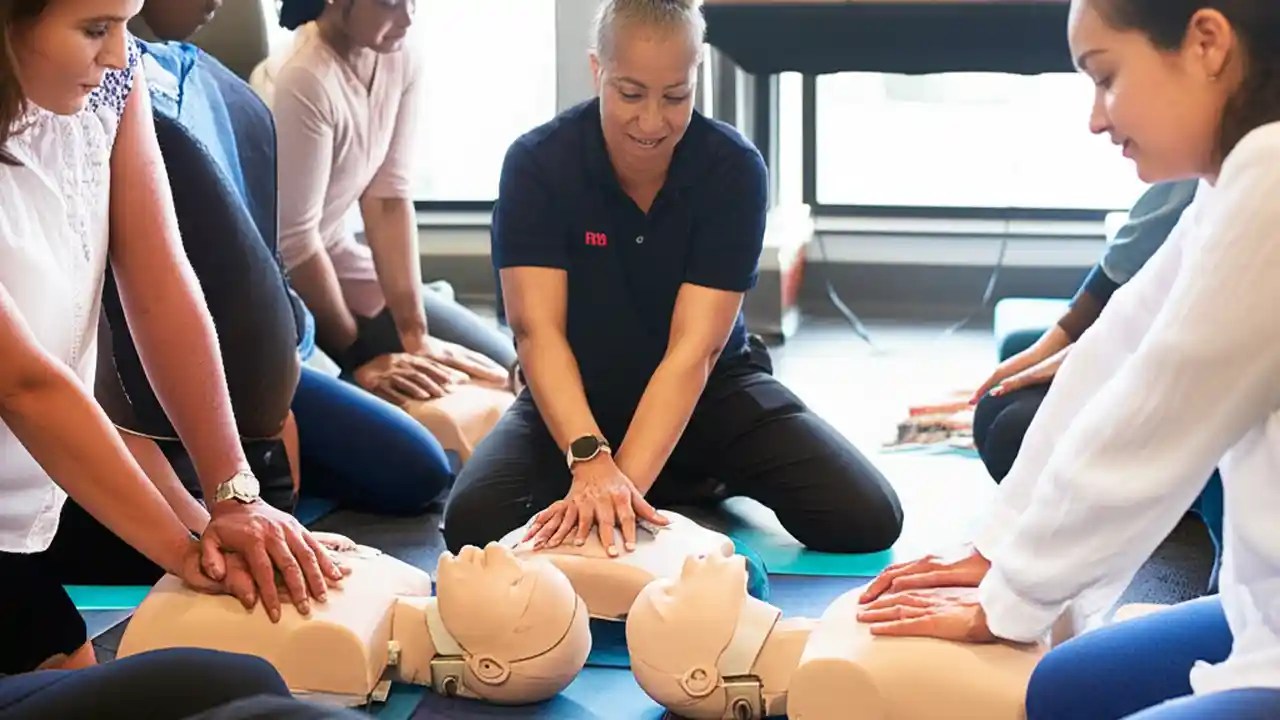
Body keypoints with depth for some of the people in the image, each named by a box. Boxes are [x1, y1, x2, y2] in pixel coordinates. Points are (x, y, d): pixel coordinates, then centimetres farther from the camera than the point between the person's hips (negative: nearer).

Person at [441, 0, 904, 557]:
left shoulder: (734, 169, -19)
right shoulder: (537, 163, -18)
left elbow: (693, 348, -26)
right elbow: (537, 329, -26)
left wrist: (628, 479, -40)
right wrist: (591, 461, -44)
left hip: (709, 391, 0)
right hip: (580, 396, 1)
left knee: (866, 518, -19)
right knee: (474, 524, -27)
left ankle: (704, 483, 11)